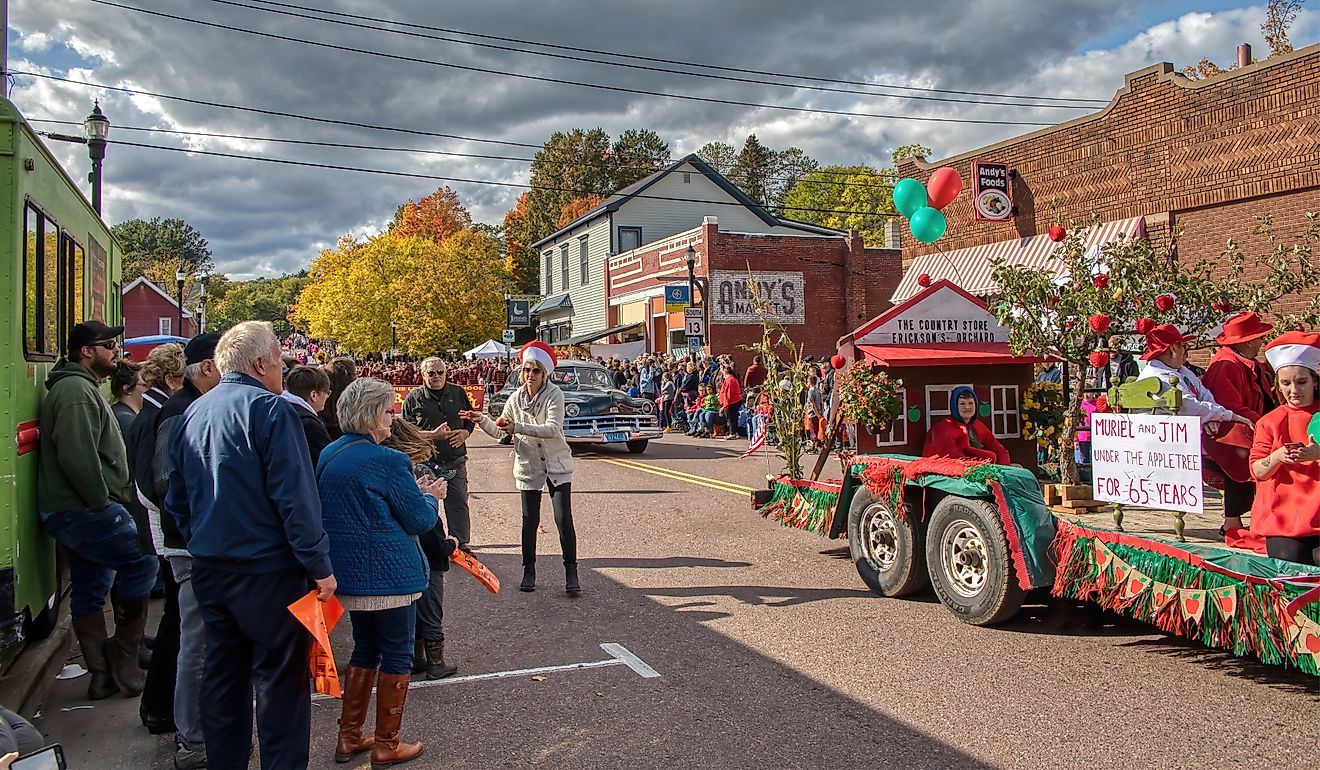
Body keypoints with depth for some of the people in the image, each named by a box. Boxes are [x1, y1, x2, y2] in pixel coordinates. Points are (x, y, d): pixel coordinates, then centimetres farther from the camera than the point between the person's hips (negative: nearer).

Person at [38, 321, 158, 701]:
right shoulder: (76, 389, -13)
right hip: (82, 510, -11)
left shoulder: (82, 388, 22)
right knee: (143, 560, -10)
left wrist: (106, 502, 16)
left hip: (74, 510, 11)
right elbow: (77, 457, -24)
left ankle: (103, 673, 19)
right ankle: (123, 652, 1)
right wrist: (103, 503, -18)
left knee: (89, 592, 12)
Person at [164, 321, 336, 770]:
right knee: (280, 680, 2)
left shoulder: (194, 413, 10)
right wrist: (319, 565, -16)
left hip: (209, 570, 8)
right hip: (266, 569, -8)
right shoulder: (269, 408, -14)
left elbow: (176, 499, 17)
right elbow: (294, 496, -20)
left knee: (222, 674, 17)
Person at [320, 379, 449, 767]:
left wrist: (412, 490, 14)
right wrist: (431, 497, 7)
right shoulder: (387, 460, -20)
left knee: (365, 650, 21)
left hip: (347, 572, 8)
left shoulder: (328, 455, 5)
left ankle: (349, 736, 28)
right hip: (388, 574, -8)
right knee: (396, 655, 7)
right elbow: (420, 520, -13)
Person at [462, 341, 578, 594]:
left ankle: (571, 572, 3)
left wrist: (518, 427, -33)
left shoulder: (554, 395, -12)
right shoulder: (516, 398, 2)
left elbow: (553, 429, -27)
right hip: (528, 466, 3)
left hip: (557, 465, -3)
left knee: (563, 518, -6)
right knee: (530, 521, 7)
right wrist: (482, 420, -9)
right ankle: (529, 571, 21)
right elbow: (499, 432, 10)